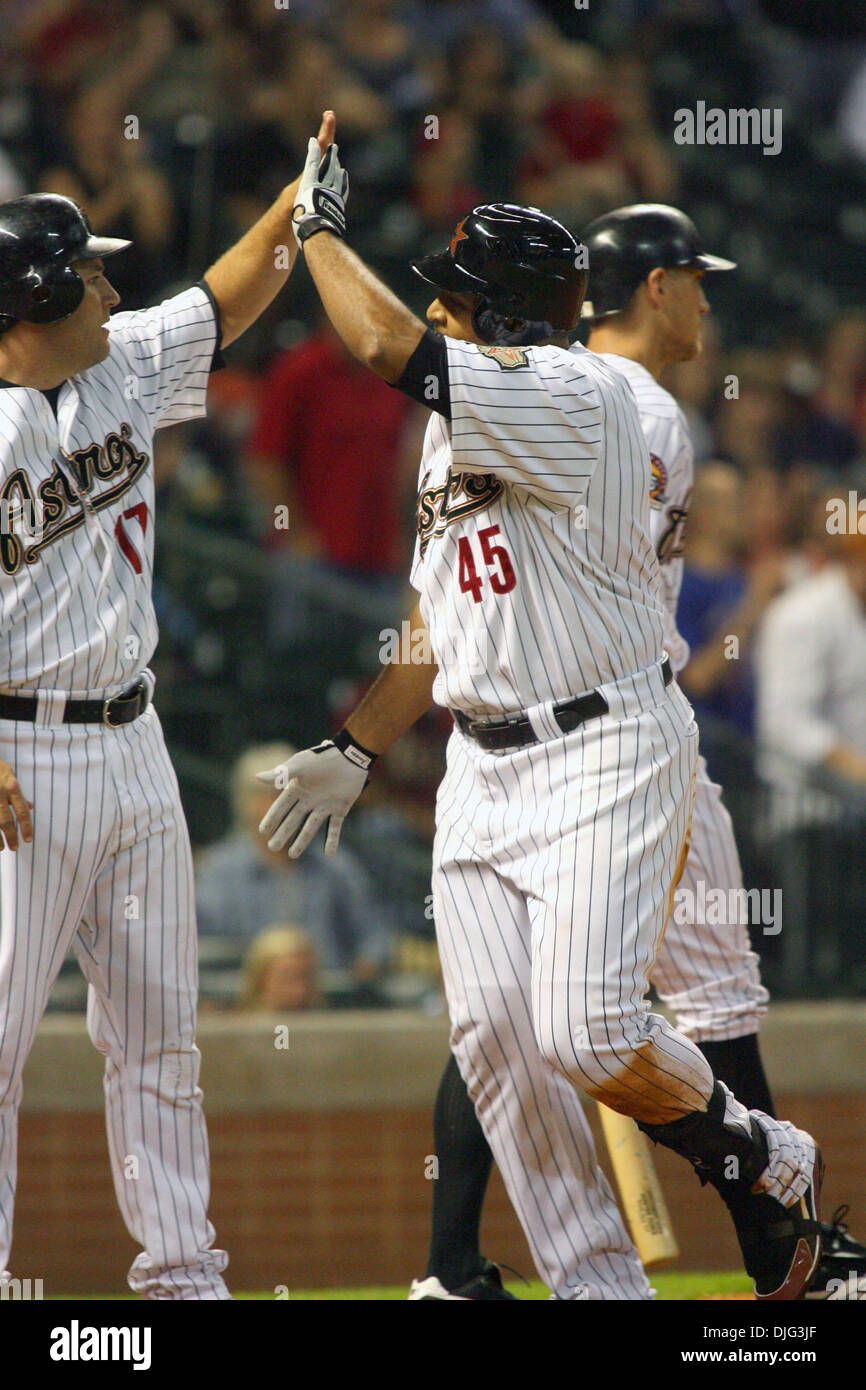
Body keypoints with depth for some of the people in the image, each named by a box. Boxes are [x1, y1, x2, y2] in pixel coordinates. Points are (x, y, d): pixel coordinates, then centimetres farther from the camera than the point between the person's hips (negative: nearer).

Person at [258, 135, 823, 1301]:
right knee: (493, 1036, -2)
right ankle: (600, 1284, 2)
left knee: (586, 1034, -18)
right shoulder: (455, 429, 15)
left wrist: (320, 229, -9)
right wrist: (356, 752, 17)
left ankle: (762, 1162, 9)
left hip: (606, 748, -9)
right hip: (481, 762, 9)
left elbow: (390, 349, -24)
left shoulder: (579, 396, -14)